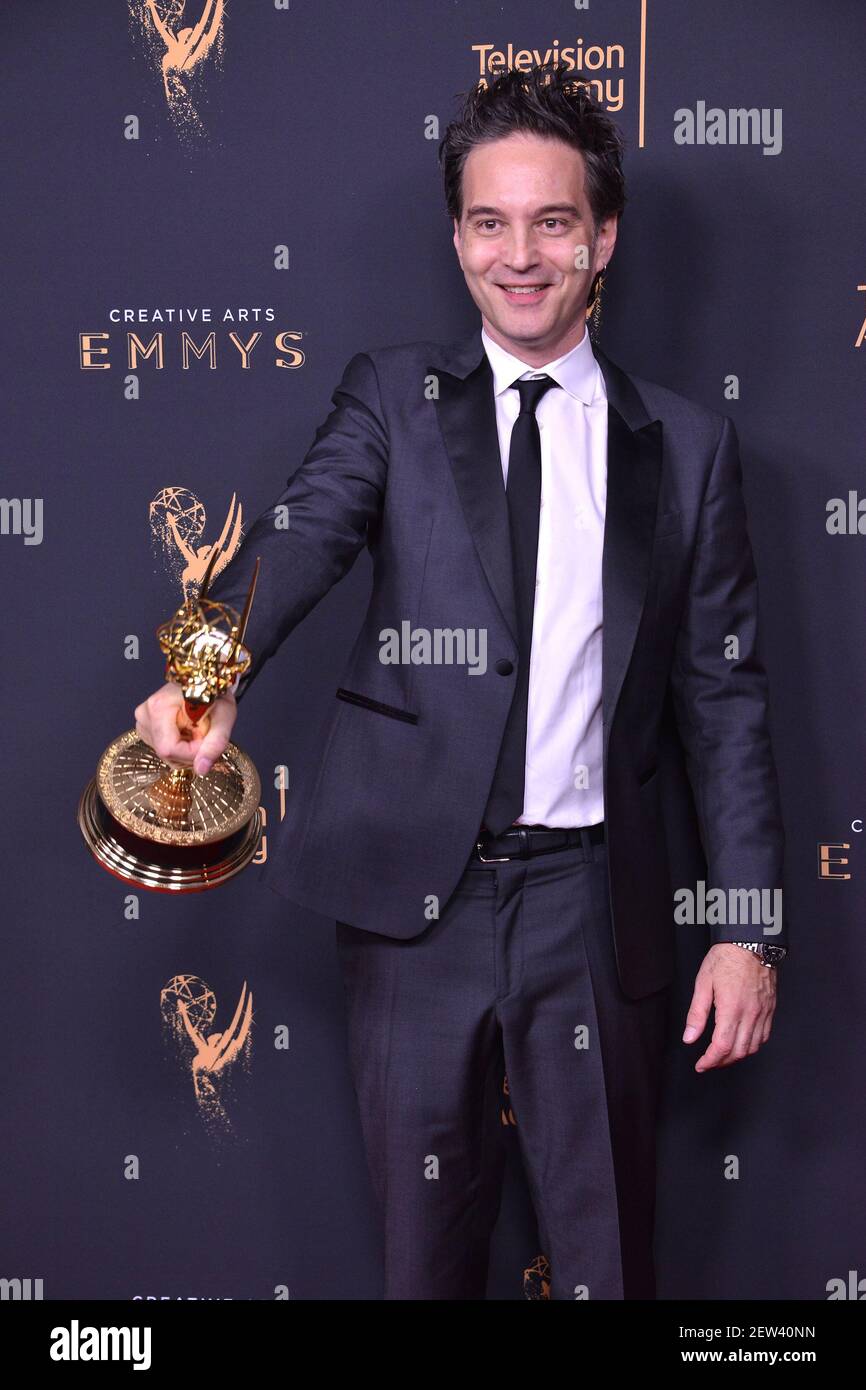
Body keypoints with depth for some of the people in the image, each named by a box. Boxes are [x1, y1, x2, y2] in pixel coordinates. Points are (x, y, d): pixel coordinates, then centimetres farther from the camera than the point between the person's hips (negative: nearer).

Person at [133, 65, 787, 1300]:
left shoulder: (686, 445, 6)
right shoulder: (395, 397, 4)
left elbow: (722, 693, 6)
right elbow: (305, 530, -15)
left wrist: (749, 926, 0)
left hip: (597, 903, 1)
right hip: (414, 888, 0)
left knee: (606, 1250, 12)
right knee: (426, 1241, 13)